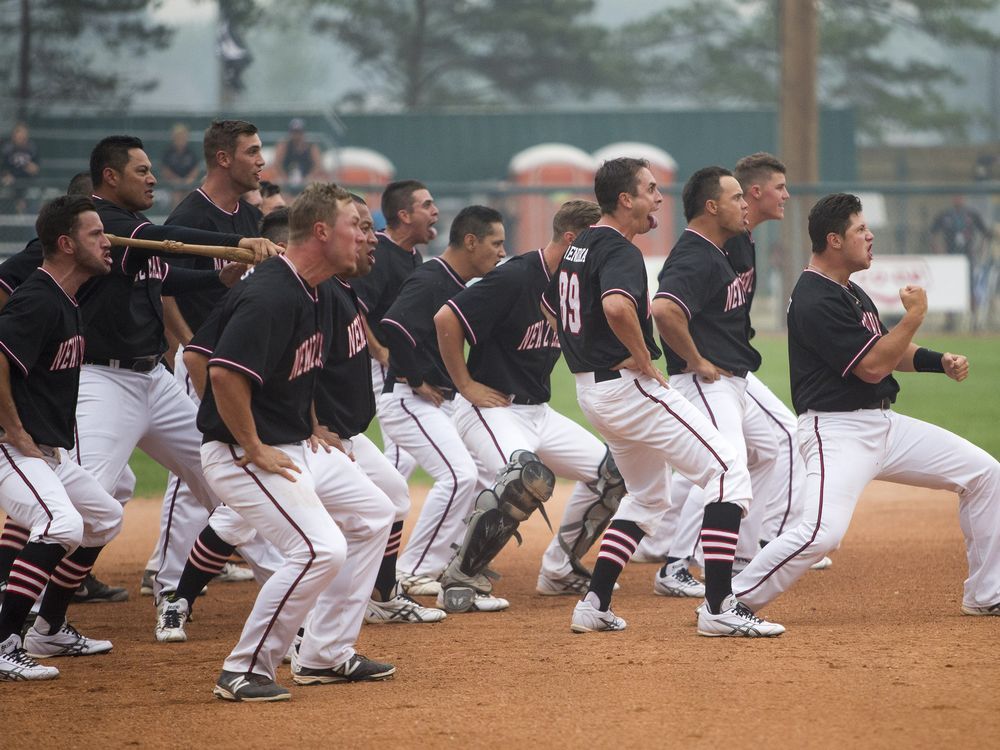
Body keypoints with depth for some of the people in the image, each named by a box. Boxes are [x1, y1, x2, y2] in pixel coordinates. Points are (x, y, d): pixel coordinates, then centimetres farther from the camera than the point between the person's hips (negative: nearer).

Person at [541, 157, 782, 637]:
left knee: (648, 496, 25)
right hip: (627, 385, -10)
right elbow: (617, 306, -37)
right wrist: (643, 358, -23)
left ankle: (594, 606, 17)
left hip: (592, 392, 10)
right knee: (727, 470, -10)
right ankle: (718, 607, -18)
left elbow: (551, 304, 29)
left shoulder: (578, 247, 13)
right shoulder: (620, 251, -17)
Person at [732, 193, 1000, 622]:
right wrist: (914, 316, -12)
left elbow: (885, 350, 25)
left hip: (883, 425, 10)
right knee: (823, 532, -29)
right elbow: (871, 367, -20)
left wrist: (939, 361, 8)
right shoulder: (815, 301, -17)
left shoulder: (851, 293, 15)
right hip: (837, 433, -10)